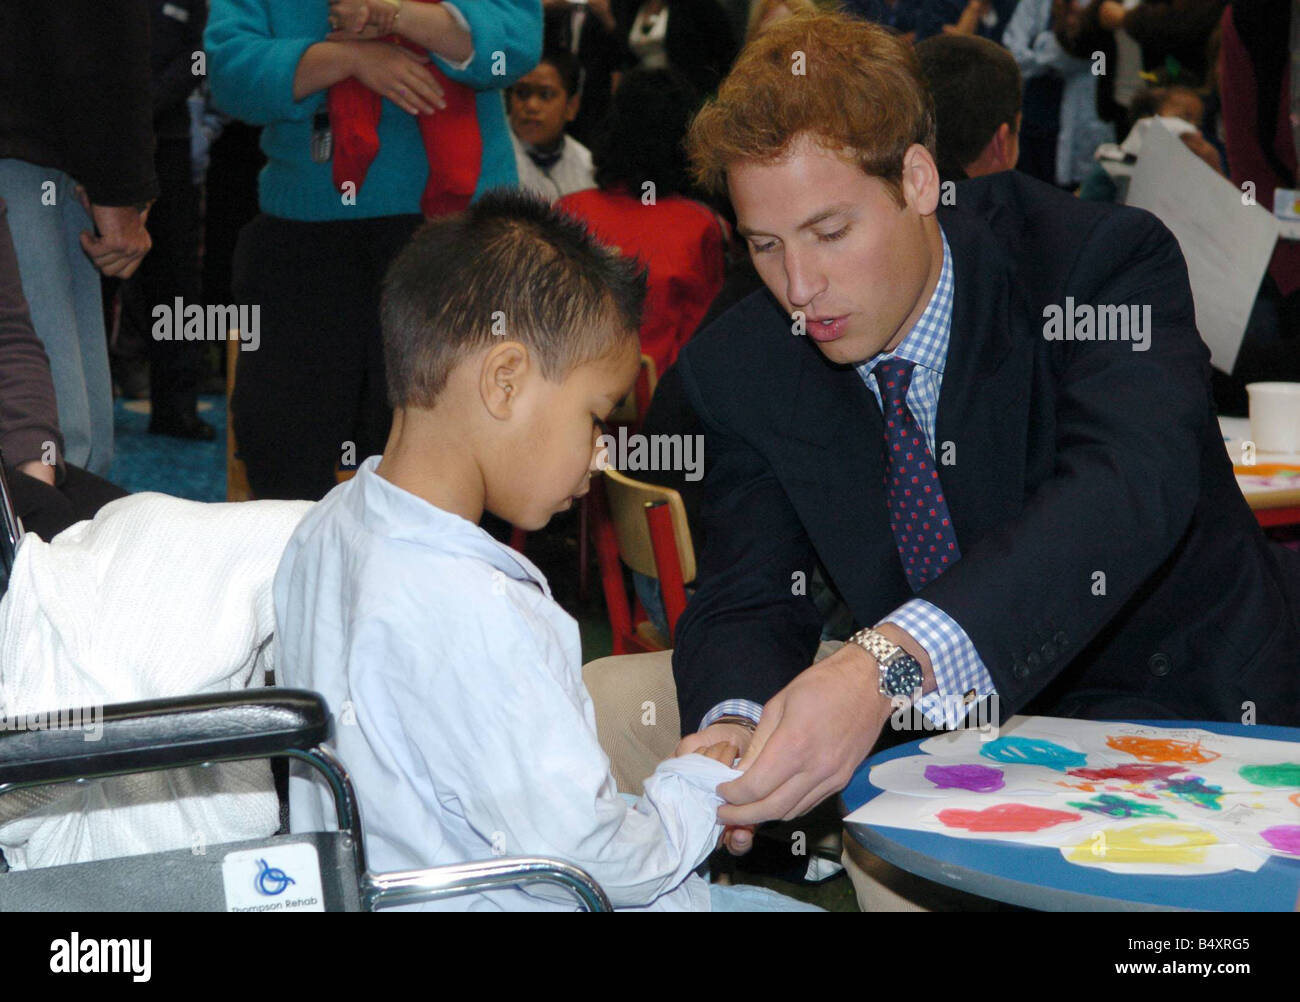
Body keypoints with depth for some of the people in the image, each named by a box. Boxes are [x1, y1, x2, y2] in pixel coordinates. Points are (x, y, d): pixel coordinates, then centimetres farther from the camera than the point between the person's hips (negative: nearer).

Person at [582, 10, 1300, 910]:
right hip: (933, 708, 5)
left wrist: (885, 665, -52)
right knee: (612, 700, -6)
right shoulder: (740, 370, -5)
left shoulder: (1103, 257, -20)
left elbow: (1128, 490, -37)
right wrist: (735, 727, -34)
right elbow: (747, 596, -8)